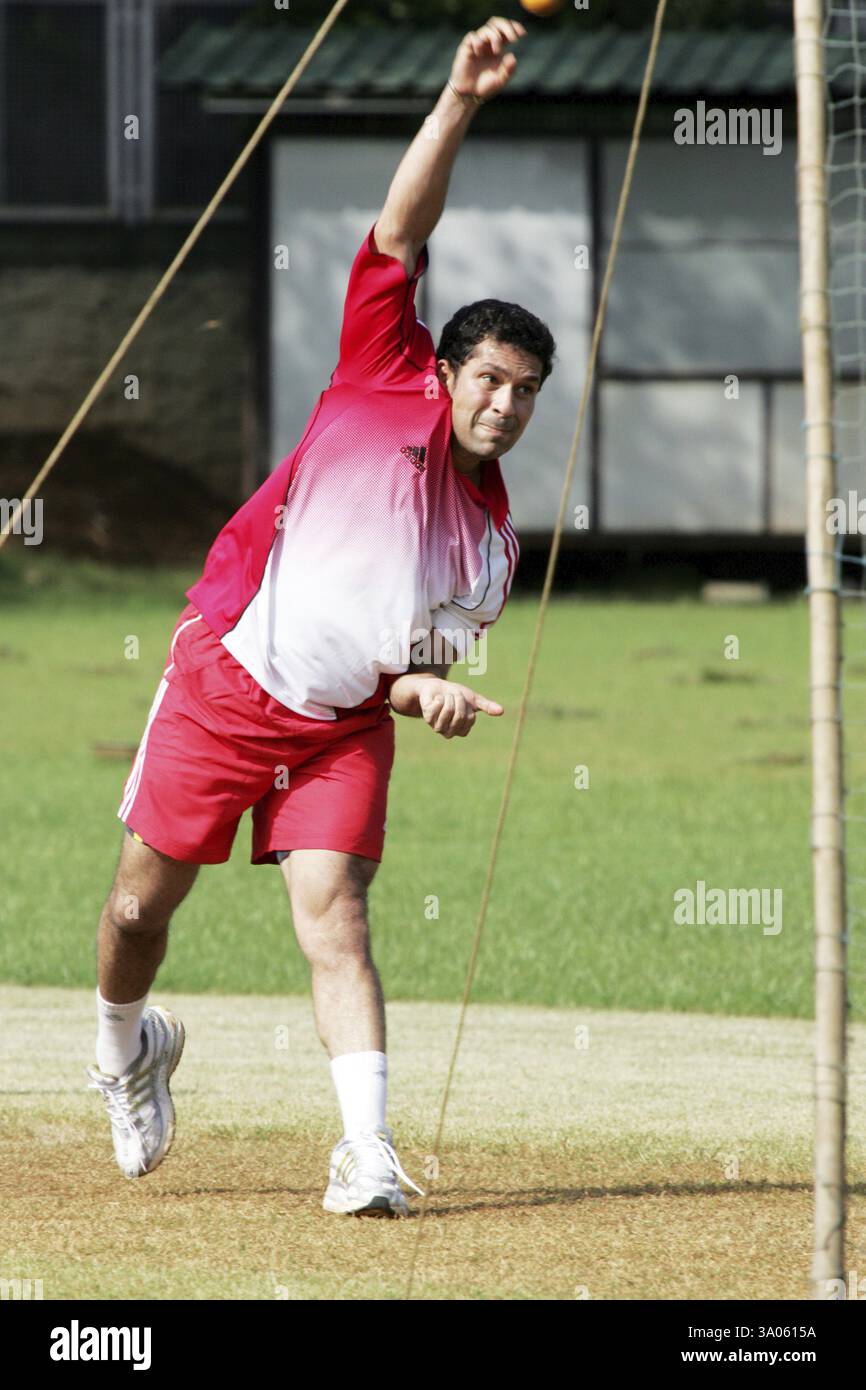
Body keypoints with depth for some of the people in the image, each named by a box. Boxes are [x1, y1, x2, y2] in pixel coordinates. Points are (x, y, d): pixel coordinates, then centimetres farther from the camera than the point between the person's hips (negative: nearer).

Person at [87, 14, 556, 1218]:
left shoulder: (493, 539, 7)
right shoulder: (389, 383, -2)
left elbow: (427, 657, 12)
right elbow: (401, 232, -10)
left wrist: (428, 690, -12)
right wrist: (460, 105, -20)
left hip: (345, 726, 2)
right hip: (225, 679, -2)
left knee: (333, 915, -13)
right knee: (143, 902, 5)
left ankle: (367, 1154, -19)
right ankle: (127, 1049, 36)